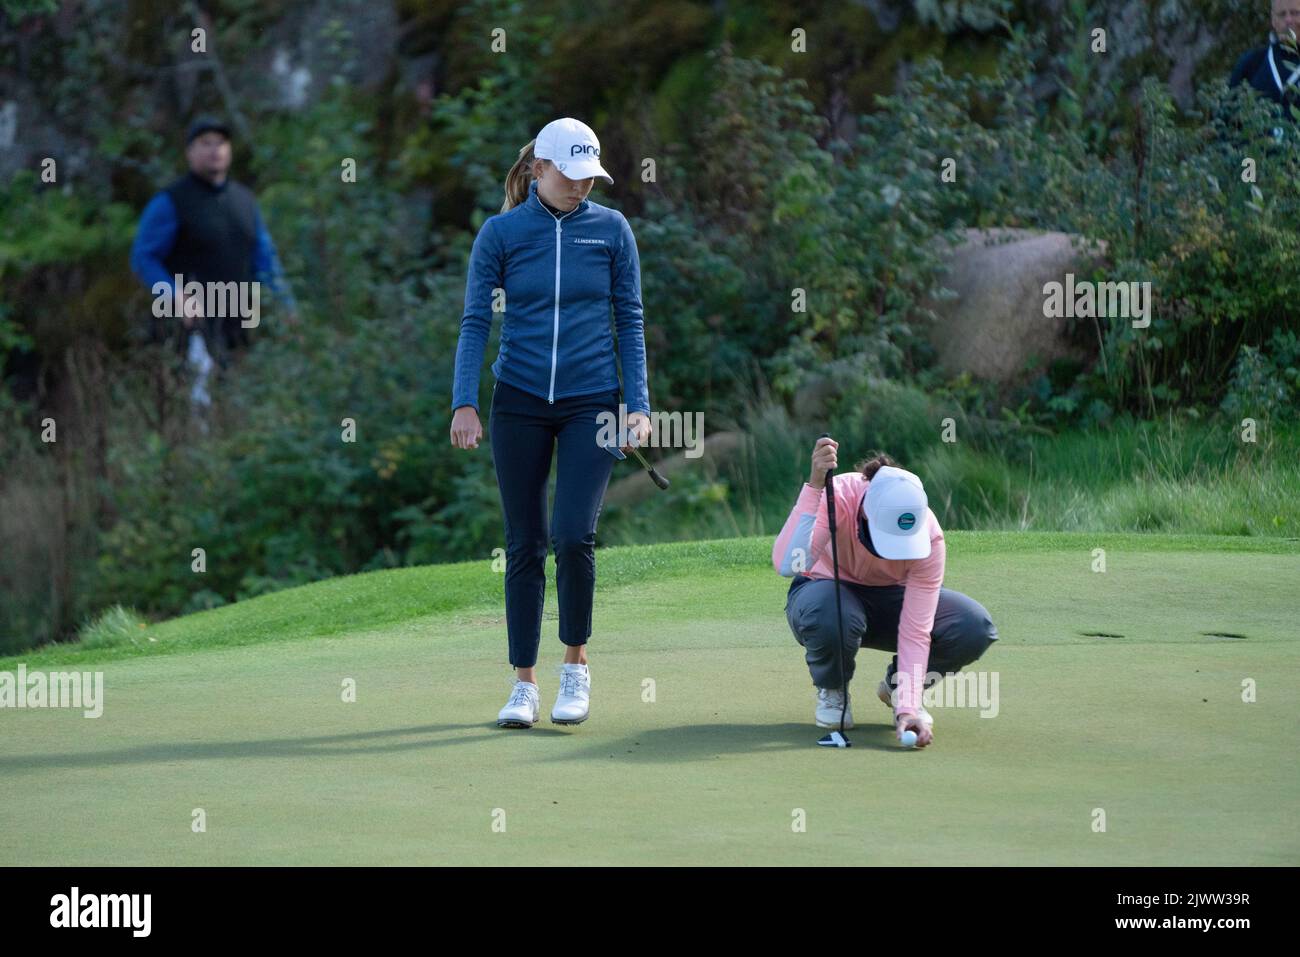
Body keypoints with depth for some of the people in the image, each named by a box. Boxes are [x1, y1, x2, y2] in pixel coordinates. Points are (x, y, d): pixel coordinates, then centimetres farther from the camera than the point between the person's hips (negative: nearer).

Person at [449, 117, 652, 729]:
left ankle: (576, 666, 5)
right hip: (519, 403, 1)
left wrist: (639, 404, -3)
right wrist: (464, 402, -11)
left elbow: (630, 321, 5)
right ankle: (524, 684, 10)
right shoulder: (501, 232, 0)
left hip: (591, 402, 0)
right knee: (524, 544, 3)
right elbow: (475, 322, 0)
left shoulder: (611, 229, 2)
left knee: (573, 535, -14)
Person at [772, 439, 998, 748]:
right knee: (831, 618, -41)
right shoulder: (837, 497, -34)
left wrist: (908, 708, -37)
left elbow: (916, 631, -28)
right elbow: (788, 564, -50)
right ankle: (831, 691, -4)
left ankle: (898, 687, 6)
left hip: (890, 600, 2)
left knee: (975, 627, -25)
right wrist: (814, 486, -57)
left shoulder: (929, 537, -28)